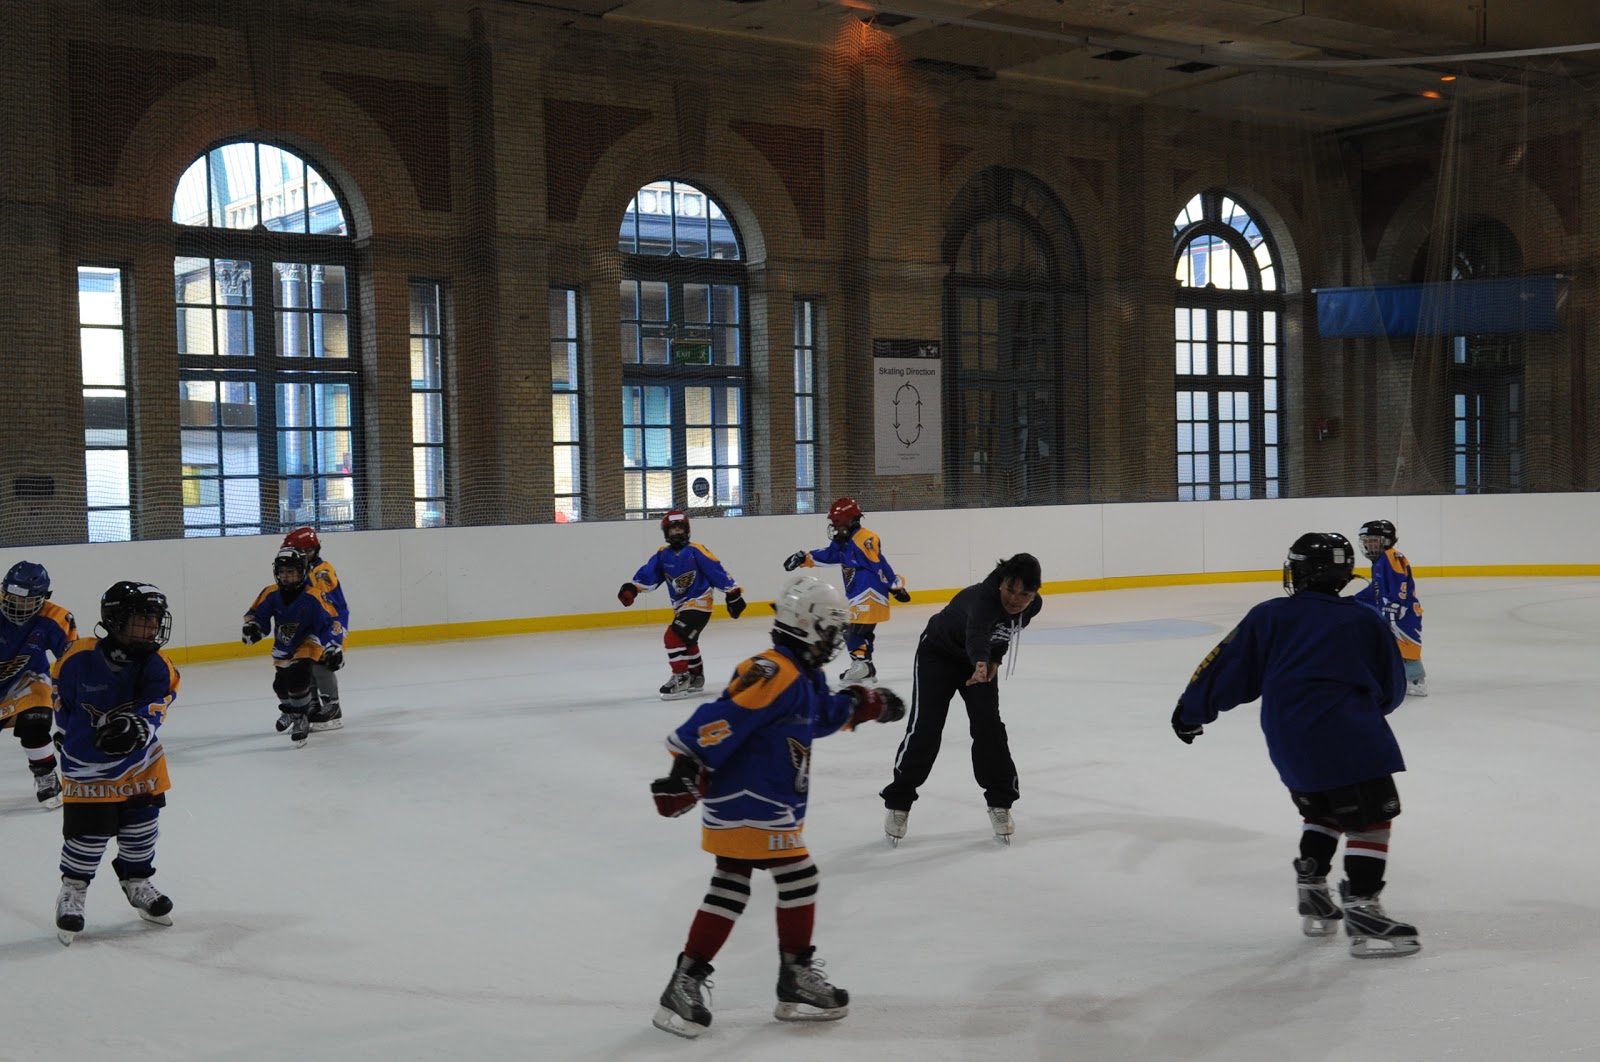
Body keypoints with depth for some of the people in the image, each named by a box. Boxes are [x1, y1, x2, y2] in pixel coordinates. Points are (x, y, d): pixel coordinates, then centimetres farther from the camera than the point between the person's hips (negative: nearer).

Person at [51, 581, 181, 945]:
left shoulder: (157, 666, -11)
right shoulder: (79, 659, -17)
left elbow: (155, 706, -19)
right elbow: (62, 704, -2)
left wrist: (138, 726, -37)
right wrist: (84, 734, 1)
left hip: (141, 764, 3)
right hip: (87, 767, -3)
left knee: (141, 827, 12)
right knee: (89, 832, -1)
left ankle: (138, 883, 37)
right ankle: (71, 893, 23)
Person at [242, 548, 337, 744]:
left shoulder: (312, 598, -25)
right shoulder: (271, 594, -14)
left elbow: (326, 625, -20)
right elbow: (257, 614, -2)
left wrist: (332, 649, -26)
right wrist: (251, 626, -23)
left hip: (307, 643, -6)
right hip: (282, 648, 6)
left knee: (298, 677, -26)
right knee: (280, 684, 16)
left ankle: (300, 718, -7)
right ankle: (289, 709, 50)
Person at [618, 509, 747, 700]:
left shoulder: (696, 551, -14)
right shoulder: (662, 555, 2)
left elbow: (718, 572, -10)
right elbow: (648, 574, -4)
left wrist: (733, 594, -7)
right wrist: (632, 588, -21)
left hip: (699, 603, -8)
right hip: (680, 606, 8)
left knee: (674, 637, -19)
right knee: (686, 641, 23)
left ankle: (681, 679, -11)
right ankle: (696, 677, 43)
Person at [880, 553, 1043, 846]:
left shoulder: (1032, 605, -18)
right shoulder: (983, 597, -40)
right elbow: (977, 630, -62)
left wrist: (996, 659, -5)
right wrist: (981, 662, -81)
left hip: (981, 658, 5)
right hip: (938, 654, -5)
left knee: (988, 725, -6)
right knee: (925, 728, -9)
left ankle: (1000, 803, 8)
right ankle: (898, 802, 6)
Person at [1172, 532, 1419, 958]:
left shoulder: (1269, 617, 8)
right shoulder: (1365, 620, 8)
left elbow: (1227, 669, 8)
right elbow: (1392, 688, 15)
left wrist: (1190, 711, 19)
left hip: (1288, 744, 4)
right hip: (1346, 740, -4)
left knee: (1322, 811, 25)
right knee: (1371, 818, -1)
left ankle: (1312, 895, 25)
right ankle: (1361, 911, -11)